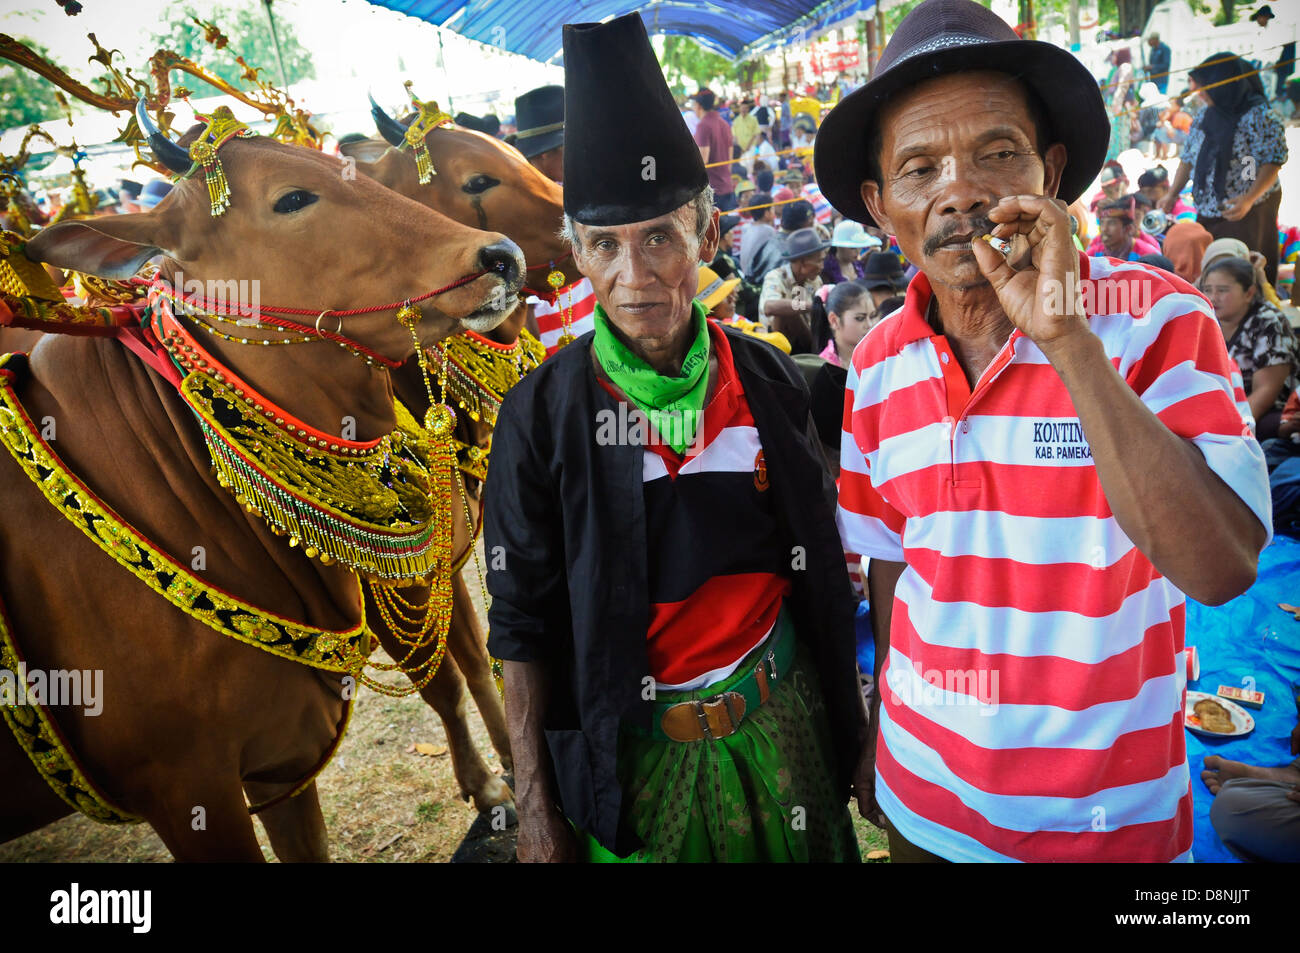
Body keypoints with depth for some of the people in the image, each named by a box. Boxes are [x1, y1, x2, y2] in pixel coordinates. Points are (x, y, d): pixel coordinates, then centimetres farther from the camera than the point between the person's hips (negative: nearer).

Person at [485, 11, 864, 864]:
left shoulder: (769, 382, -5)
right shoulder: (543, 412, -12)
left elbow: (822, 568, 4)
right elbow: (524, 626, -8)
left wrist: (852, 715, 6)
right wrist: (536, 811, -9)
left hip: (782, 726, 3)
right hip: (631, 753, -2)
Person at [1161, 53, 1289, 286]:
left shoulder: (1258, 117, -10)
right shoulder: (1204, 117, 11)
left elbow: (1273, 162, -14)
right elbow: (1188, 158, 18)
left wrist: (1248, 199, -25)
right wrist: (1172, 194, 9)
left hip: (1249, 212, -6)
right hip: (1208, 212, 6)